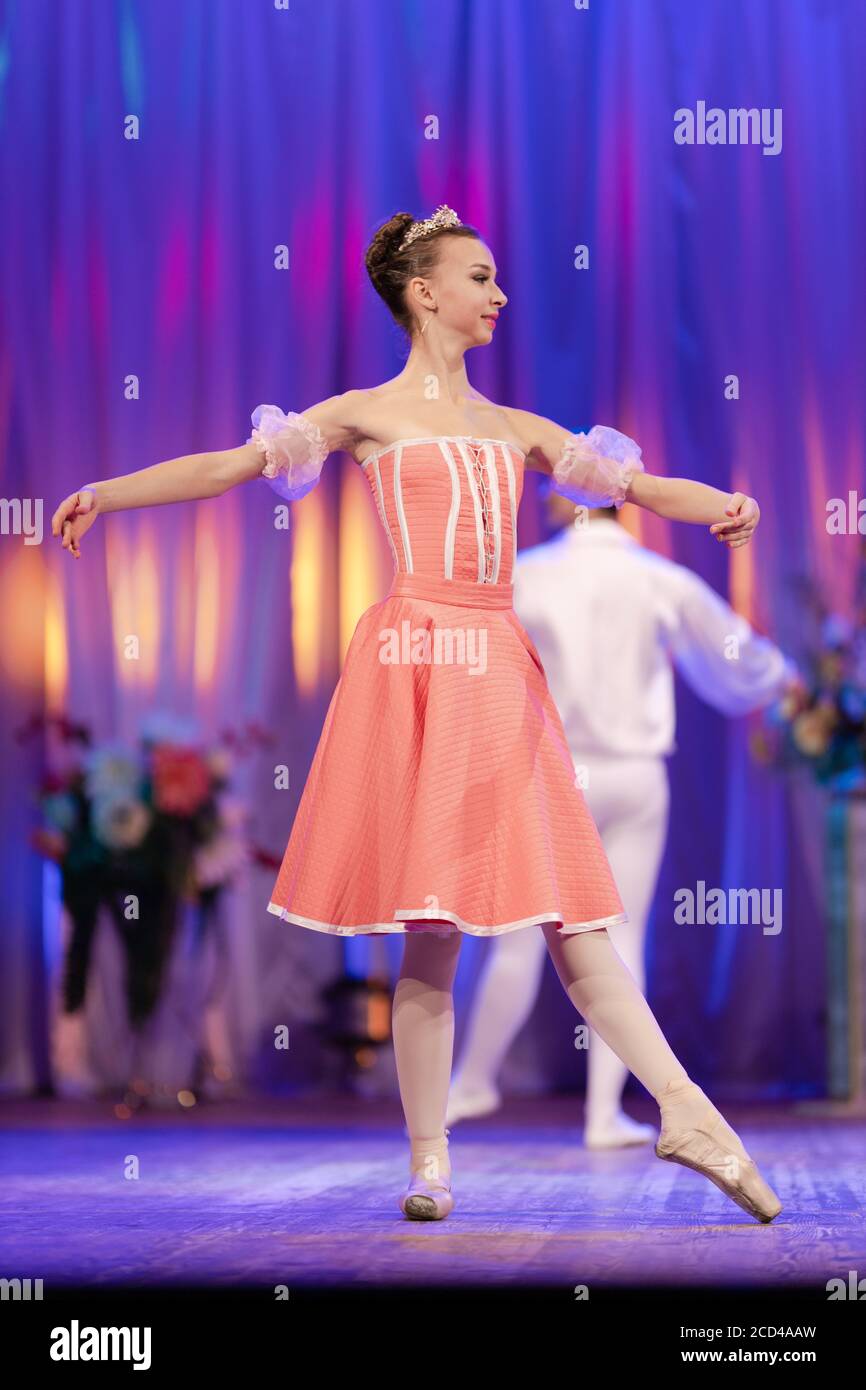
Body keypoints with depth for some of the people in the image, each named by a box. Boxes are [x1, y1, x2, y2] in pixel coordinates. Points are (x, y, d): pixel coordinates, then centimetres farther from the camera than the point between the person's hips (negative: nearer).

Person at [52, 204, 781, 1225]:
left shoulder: (515, 430, 19)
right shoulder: (370, 413, 7)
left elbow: (641, 485, 14)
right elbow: (227, 466, 1)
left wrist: (727, 506, -6)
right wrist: (105, 493, -7)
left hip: (500, 671, 4)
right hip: (414, 664, -4)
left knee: (569, 912, 3)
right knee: (431, 929, -4)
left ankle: (688, 1115, 3)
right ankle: (429, 1162, 3)